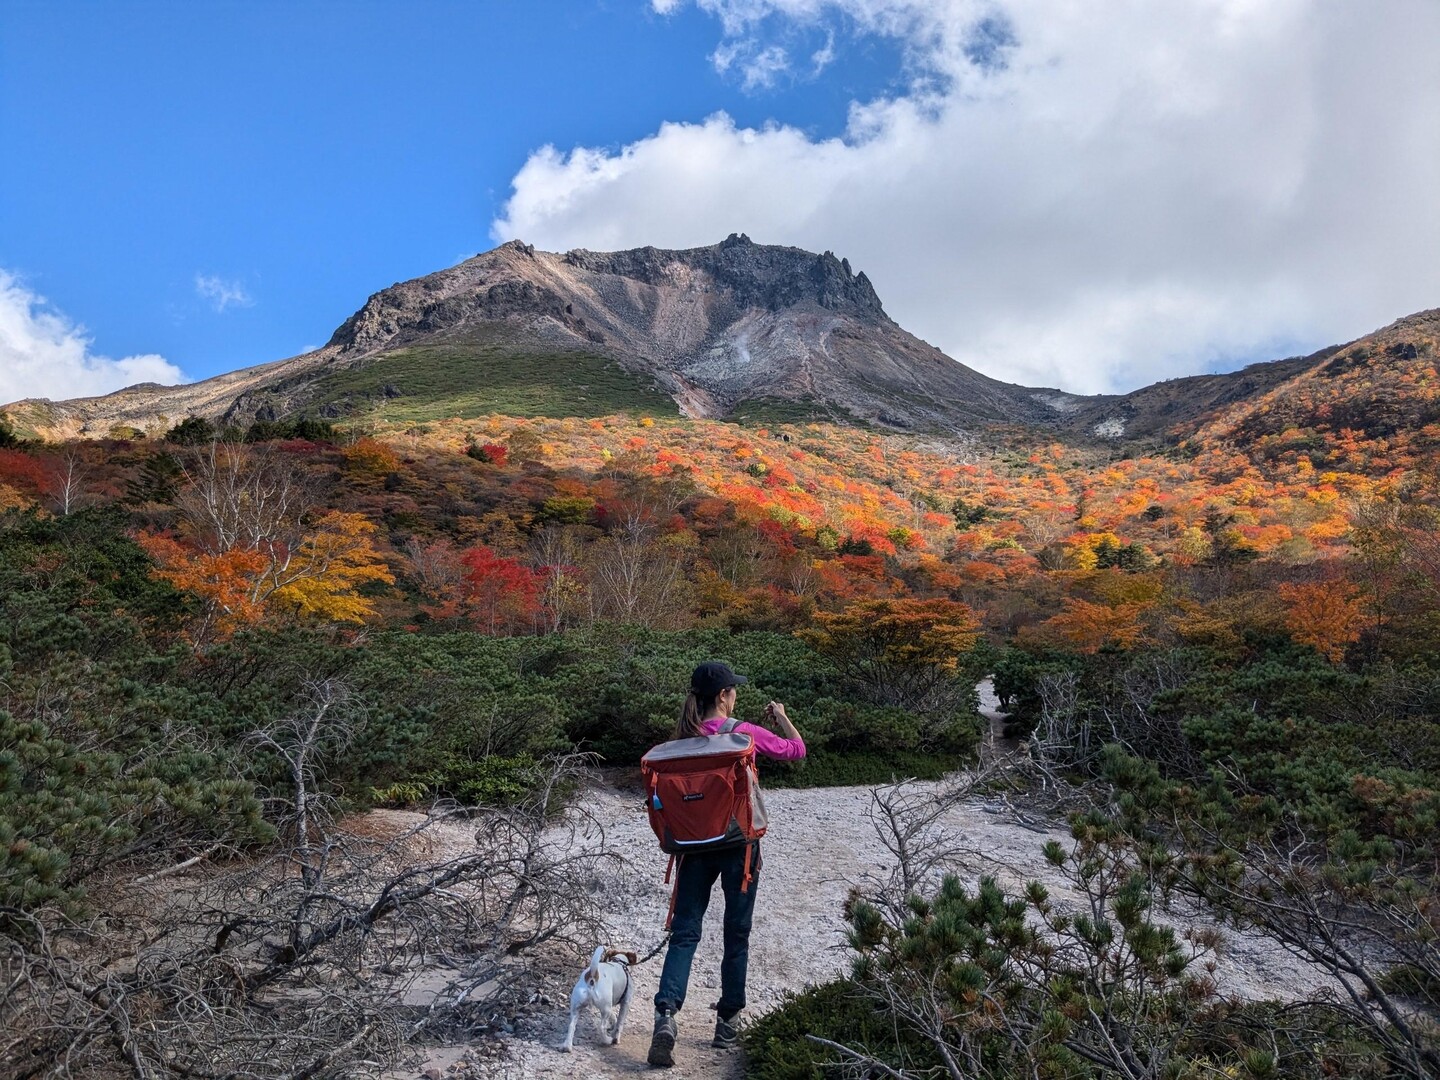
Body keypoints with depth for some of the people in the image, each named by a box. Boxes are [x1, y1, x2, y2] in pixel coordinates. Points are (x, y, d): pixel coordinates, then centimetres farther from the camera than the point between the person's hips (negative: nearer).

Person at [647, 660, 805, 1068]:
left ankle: (666, 1012, -11)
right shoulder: (744, 734, -10)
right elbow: (797, 750, 3)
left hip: (695, 844, 3)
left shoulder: (683, 738, -1)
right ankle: (727, 1022, 21)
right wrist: (781, 716, 18)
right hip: (739, 844, -3)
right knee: (737, 933, 12)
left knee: (684, 932, 7)